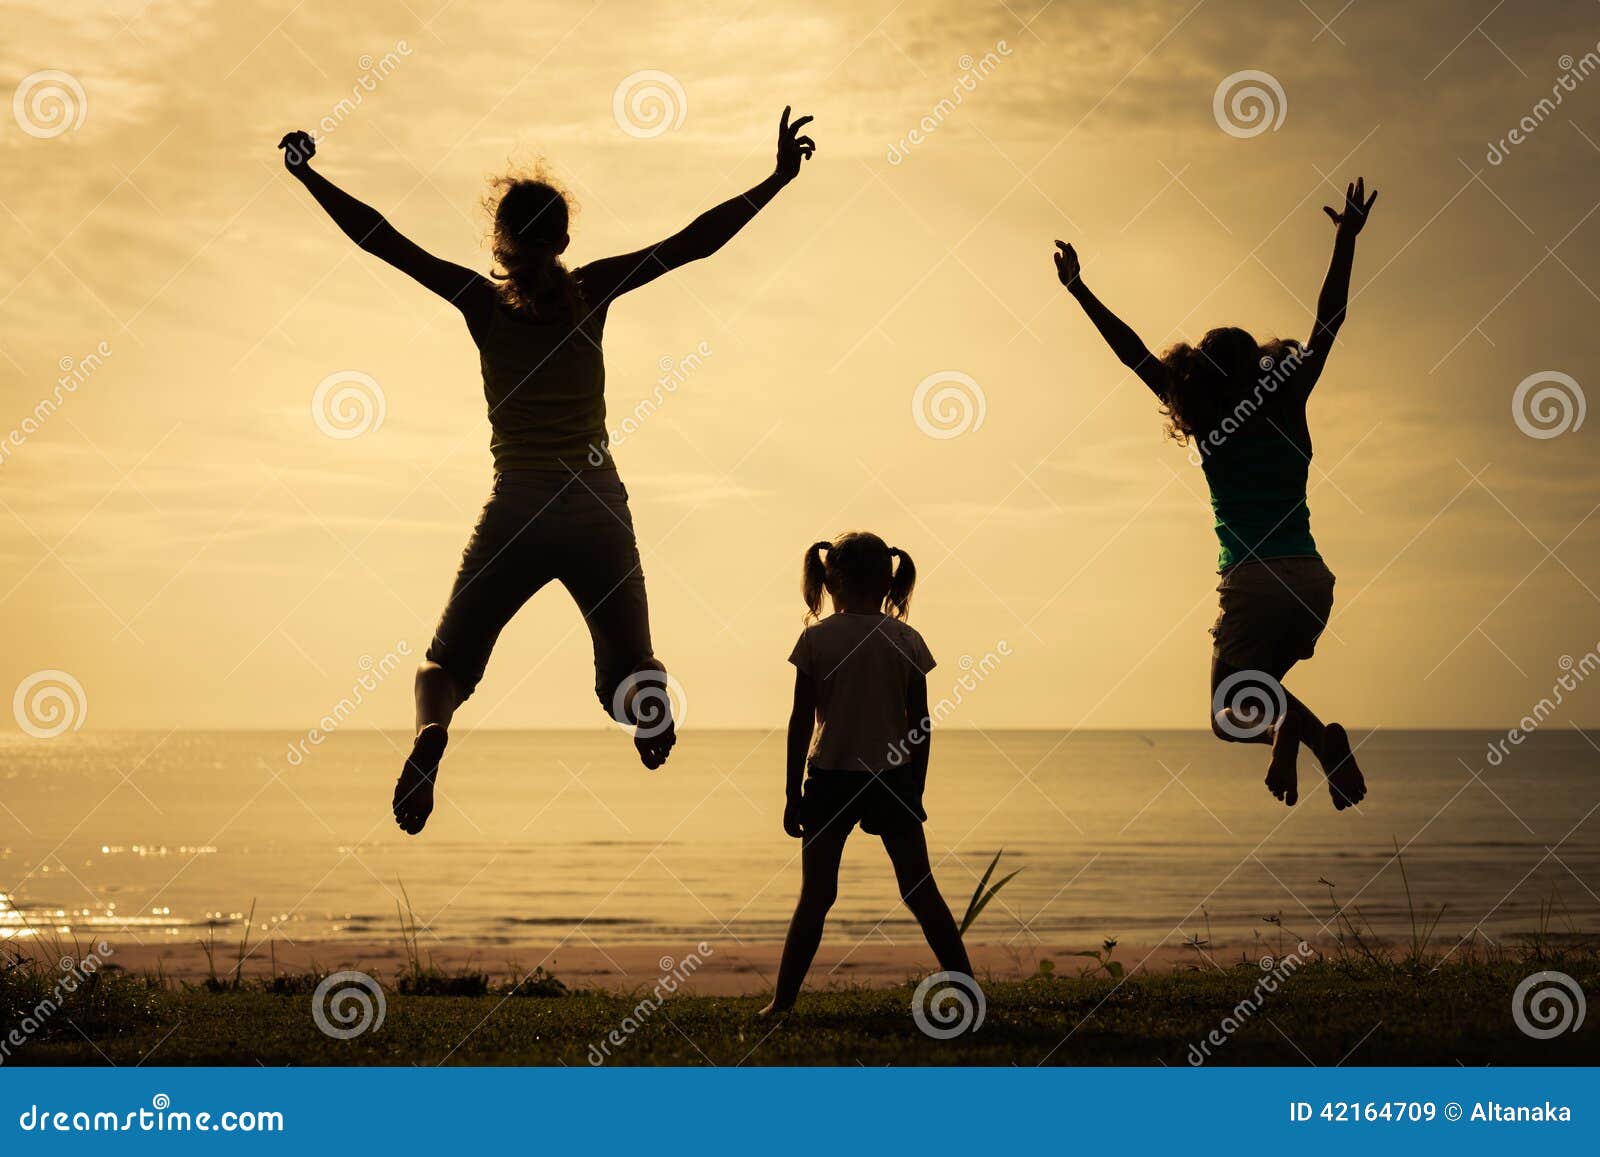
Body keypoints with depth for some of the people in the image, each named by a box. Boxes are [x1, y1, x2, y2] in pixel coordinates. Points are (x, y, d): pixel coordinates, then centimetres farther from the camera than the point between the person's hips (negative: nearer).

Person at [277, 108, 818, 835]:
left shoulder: (483, 302, -1)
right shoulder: (592, 291, 2)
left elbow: (384, 242, -1)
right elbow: (695, 242, 3)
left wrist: (308, 175, 7)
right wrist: (779, 177, 8)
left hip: (517, 513, -1)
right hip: (598, 511, 1)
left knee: (448, 663, 9)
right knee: (625, 670, 13)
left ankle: (431, 733, -28)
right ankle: (642, 694, -26)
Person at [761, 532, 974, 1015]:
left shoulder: (817, 638, -5)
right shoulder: (907, 641, 1)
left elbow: (801, 721, -5)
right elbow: (920, 724, 3)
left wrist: (794, 794, 1)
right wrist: (915, 790, 13)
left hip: (831, 776, -2)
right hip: (893, 777, 2)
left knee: (816, 894, 3)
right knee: (920, 889, 9)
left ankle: (783, 1000, 0)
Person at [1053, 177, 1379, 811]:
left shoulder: (1209, 425, 0)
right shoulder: (1287, 408, 6)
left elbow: (1134, 353, 5)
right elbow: (1327, 326, 10)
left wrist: (1079, 291, 11)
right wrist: (1346, 242, 14)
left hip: (1254, 583, -4)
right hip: (1313, 580, 4)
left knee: (1232, 716, 3)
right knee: (1260, 677, 28)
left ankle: (1309, 729, -28)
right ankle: (1288, 738, -2)